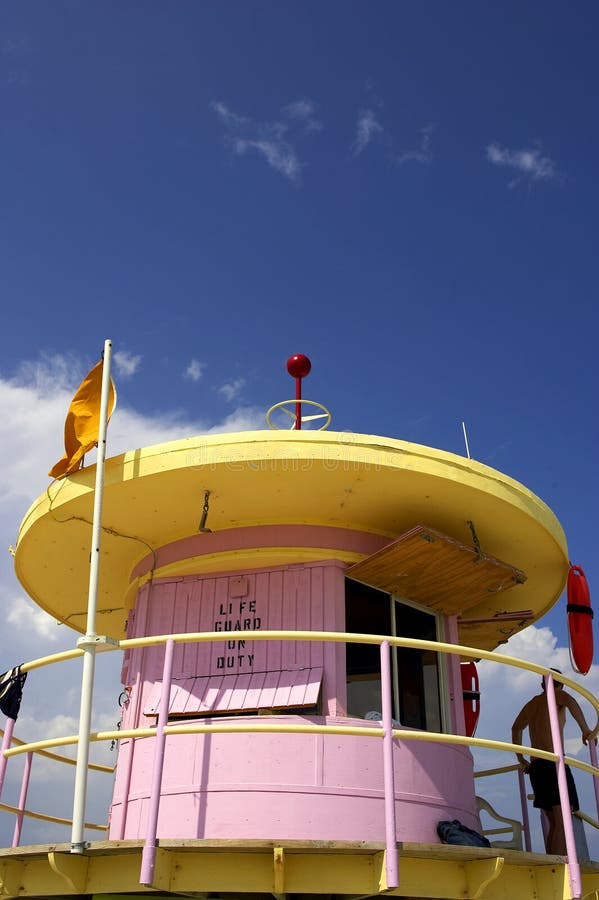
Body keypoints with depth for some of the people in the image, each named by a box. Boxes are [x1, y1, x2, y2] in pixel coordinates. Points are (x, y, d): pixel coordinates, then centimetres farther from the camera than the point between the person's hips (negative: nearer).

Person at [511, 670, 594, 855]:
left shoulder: (532, 703, 23)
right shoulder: (558, 695, 3)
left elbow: (516, 727, 25)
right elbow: (571, 702, -20)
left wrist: (521, 759, 25)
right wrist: (585, 730, -15)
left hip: (536, 766, 7)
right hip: (554, 762, -7)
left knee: (553, 823, 10)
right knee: (563, 821, -14)